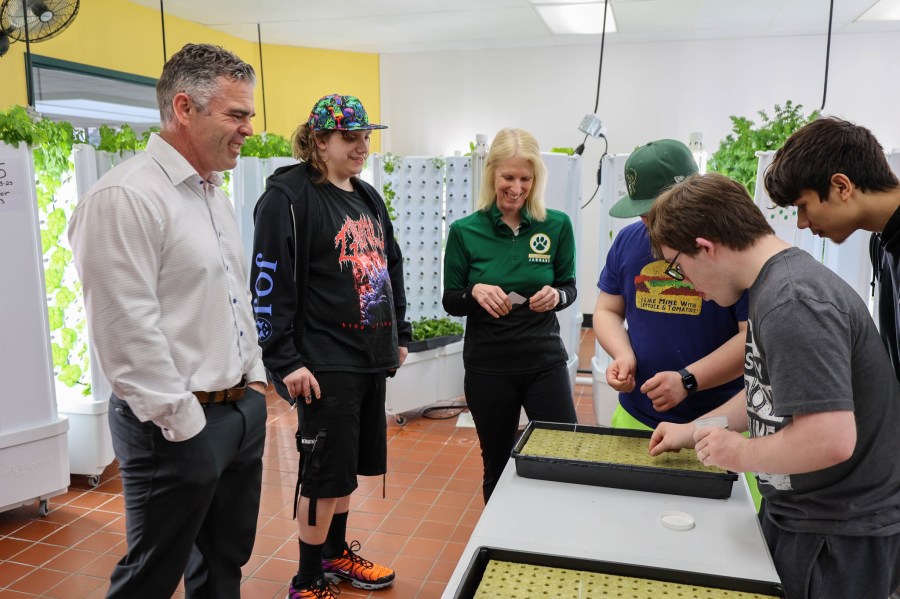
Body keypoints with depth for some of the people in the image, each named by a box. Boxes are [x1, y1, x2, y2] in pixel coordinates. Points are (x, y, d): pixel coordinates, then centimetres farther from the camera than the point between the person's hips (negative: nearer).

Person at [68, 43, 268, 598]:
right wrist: (183, 422, -16)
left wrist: (255, 380, 15)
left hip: (244, 409, 8)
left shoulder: (216, 193, 13)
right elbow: (128, 330, -20)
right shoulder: (124, 197, -16)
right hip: (180, 424, -8)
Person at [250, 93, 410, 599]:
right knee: (325, 470, 3)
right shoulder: (289, 196, -11)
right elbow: (270, 283, -16)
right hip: (326, 364, -8)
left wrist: (400, 335, 19)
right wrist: (286, 362, -18)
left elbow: (392, 268, 21)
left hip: (372, 358, 8)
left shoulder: (369, 197, 14)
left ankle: (336, 553, 39)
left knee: (349, 464, 19)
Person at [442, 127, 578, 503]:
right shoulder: (465, 231, -5)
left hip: (545, 361, 1)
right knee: (497, 466, 14)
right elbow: (450, 302, 0)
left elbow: (569, 288, 6)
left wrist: (556, 296, -17)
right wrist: (475, 292, -21)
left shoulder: (557, 226, -3)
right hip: (487, 367, 0)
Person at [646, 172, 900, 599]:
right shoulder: (776, 284, 5)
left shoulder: (791, 303, -27)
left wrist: (739, 453, -17)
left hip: (839, 537, -9)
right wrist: (695, 431, 19)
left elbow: (830, 439, -33)